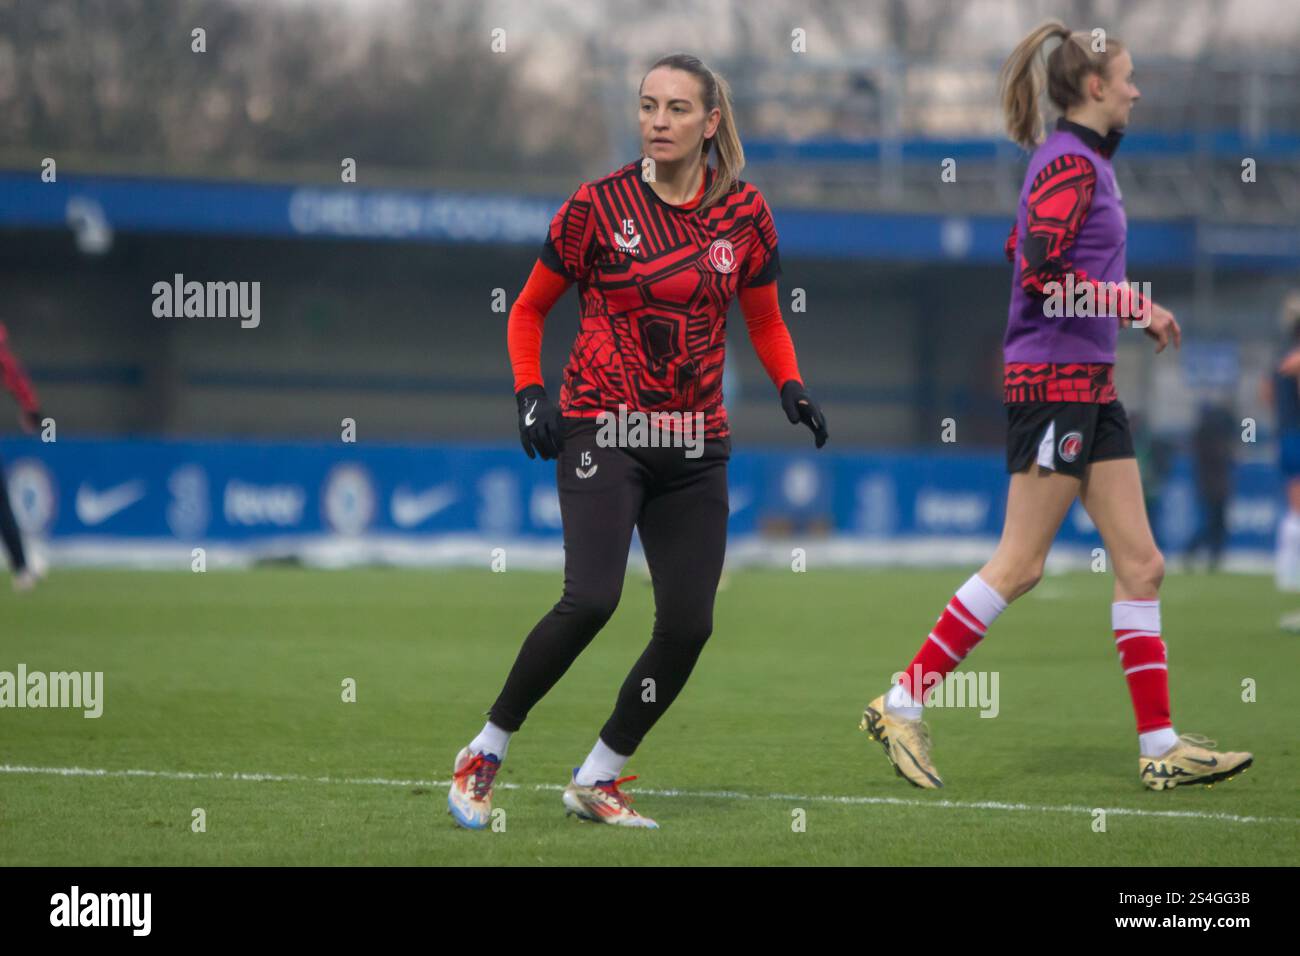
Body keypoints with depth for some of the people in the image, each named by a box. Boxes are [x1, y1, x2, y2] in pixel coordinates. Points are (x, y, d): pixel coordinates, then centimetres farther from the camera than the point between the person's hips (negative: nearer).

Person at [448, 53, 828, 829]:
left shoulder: (745, 212, 3)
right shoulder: (599, 205, -5)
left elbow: (766, 320, 17)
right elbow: (530, 309, 6)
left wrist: (791, 387, -2)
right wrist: (530, 394, -9)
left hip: (695, 445, 4)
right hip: (602, 430, -4)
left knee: (689, 624, -3)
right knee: (591, 599, -23)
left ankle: (598, 780, 15)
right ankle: (486, 753, -6)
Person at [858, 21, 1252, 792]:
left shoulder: (1085, 161, 16)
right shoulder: (1071, 163, -13)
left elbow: (1025, 251, 23)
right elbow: (1042, 274, -23)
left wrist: (1128, 310, 17)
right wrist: (1133, 302, -16)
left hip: (1089, 385, 10)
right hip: (1056, 378, -10)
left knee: (1141, 563, 6)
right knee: (1021, 564, -7)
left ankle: (1161, 747, 7)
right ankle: (904, 704, 1)